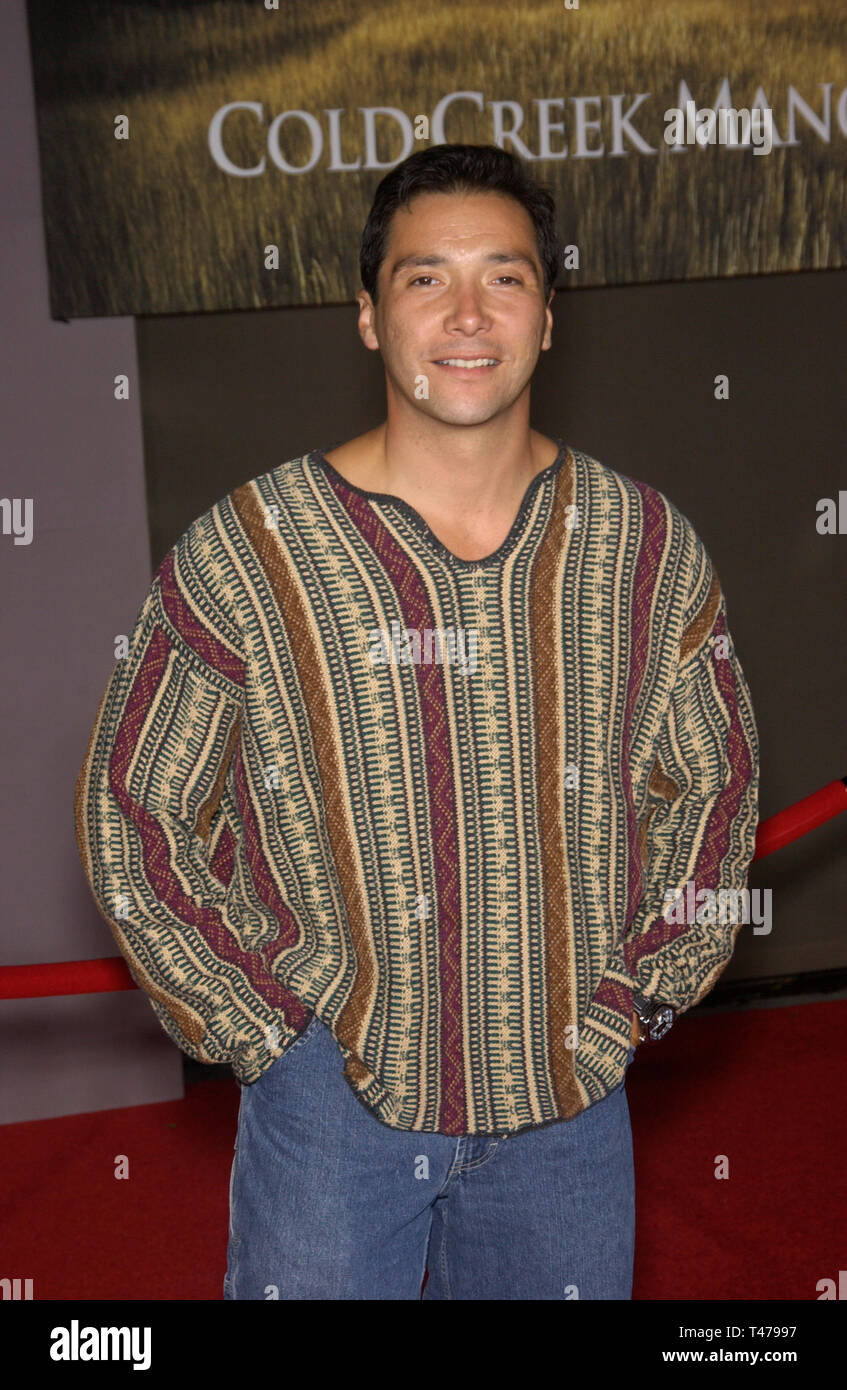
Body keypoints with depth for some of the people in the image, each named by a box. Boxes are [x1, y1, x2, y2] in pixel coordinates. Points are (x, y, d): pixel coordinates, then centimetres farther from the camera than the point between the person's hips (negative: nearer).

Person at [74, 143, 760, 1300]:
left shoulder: (649, 546, -3)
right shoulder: (247, 551, -11)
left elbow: (713, 784, 9)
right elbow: (133, 808, -4)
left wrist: (635, 998, 2)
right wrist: (270, 1026, -6)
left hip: (568, 1094, 3)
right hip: (332, 1094, -2)